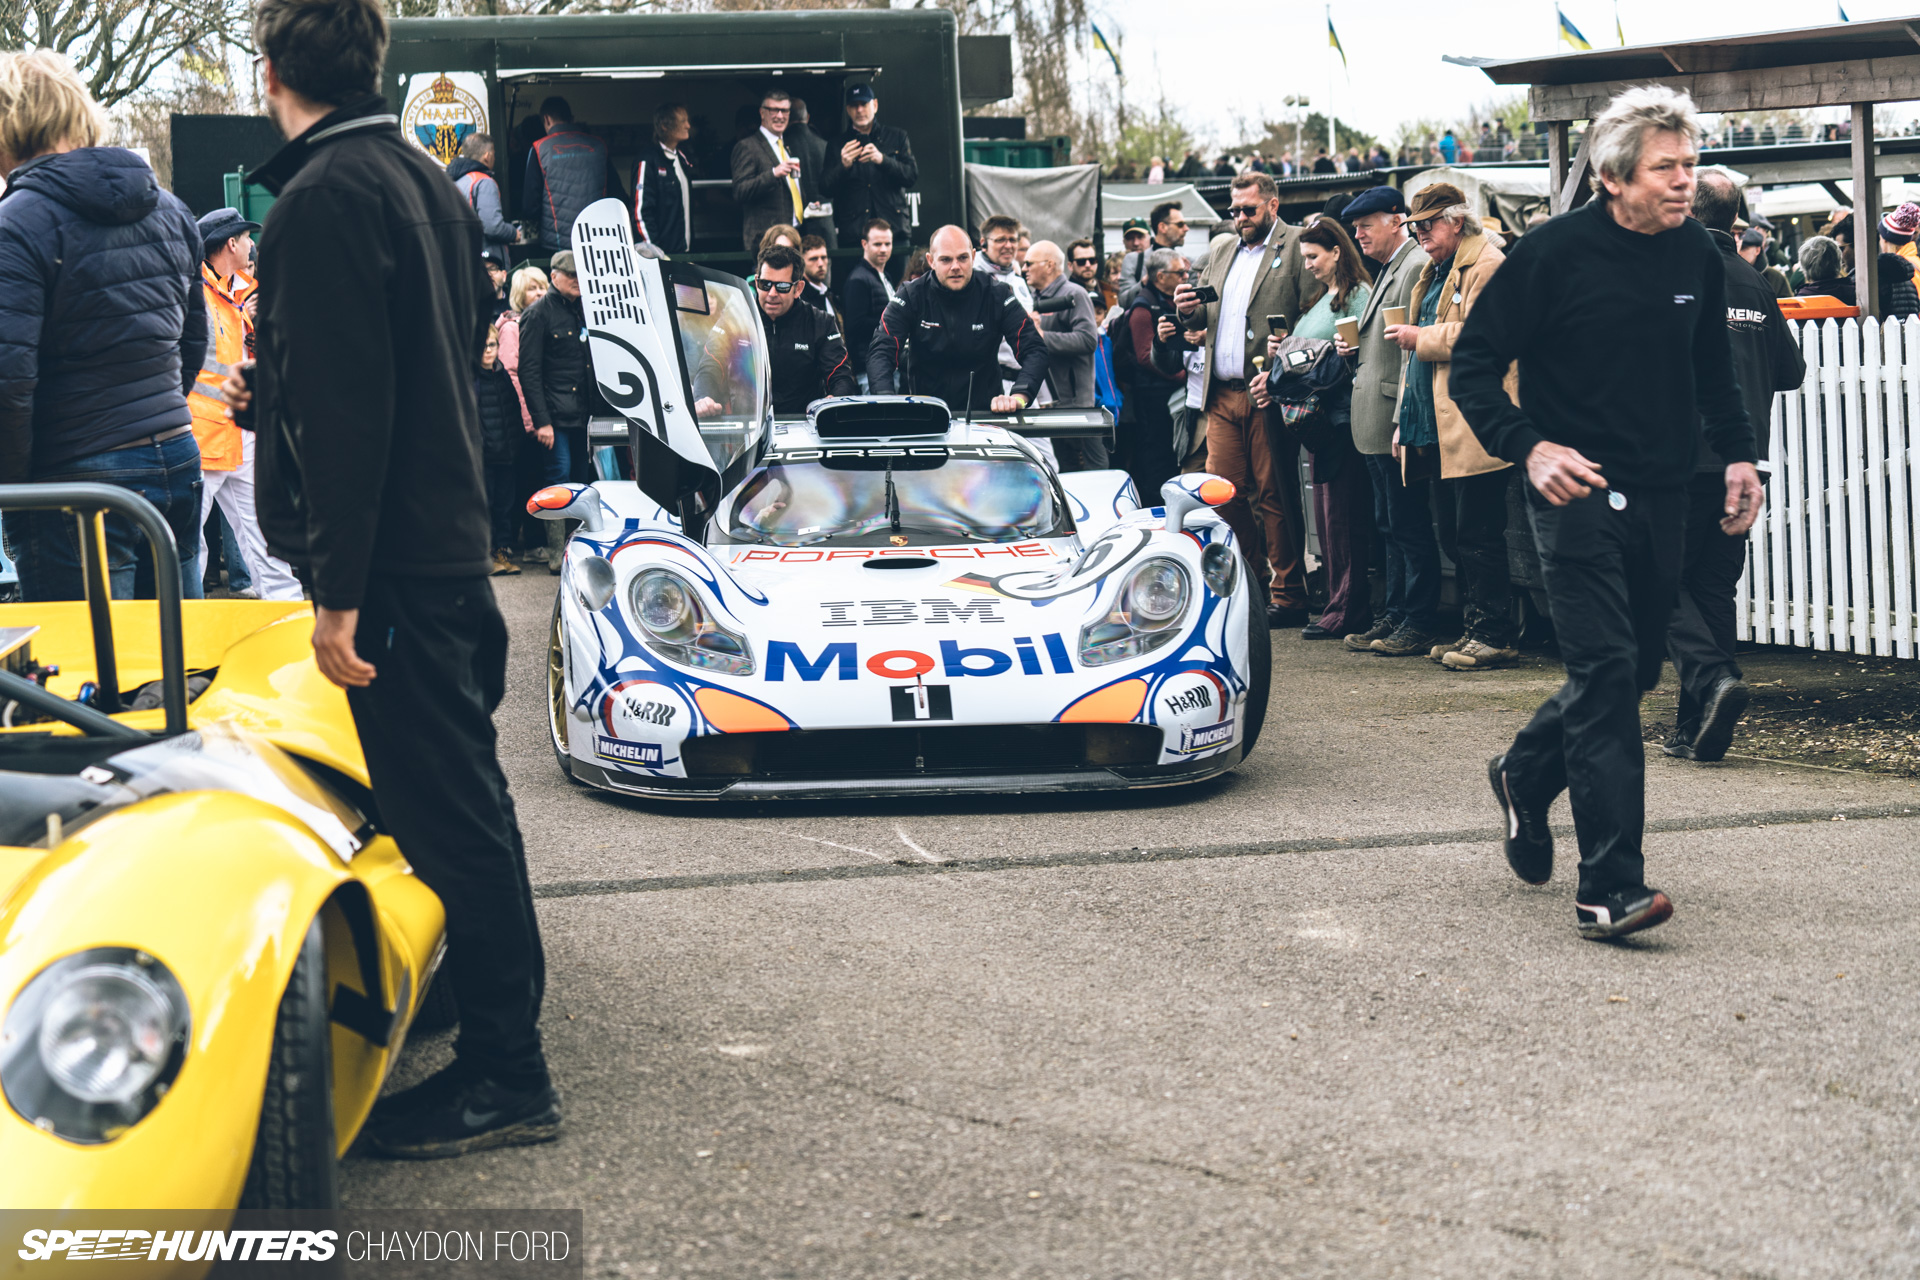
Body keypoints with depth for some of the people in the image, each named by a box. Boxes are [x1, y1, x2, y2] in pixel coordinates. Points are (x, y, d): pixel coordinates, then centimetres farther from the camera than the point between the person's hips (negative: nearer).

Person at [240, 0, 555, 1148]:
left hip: (392, 565, -10)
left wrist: (338, 591, -21)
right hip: (452, 536, 10)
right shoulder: (428, 183, 14)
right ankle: (500, 1031, 30)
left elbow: (345, 409, -21)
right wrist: (279, 400, 26)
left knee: (445, 806, -5)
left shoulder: (325, 198, -16)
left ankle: (507, 1073, 0)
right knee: (462, 800, 18)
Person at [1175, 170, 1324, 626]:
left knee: (1276, 495, -2)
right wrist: (1189, 310, 1)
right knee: (1223, 494, 5)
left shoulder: (1298, 246, -3)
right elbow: (1204, 317, 24)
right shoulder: (1220, 249, 19)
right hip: (1222, 396, 6)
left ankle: (1287, 596, 4)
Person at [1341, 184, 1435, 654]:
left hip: (1397, 420, -11)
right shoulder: (1386, 270, 19)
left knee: (1409, 526, -5)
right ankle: (1393, 618, 19)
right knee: (1390, 527, 14)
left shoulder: (1417, 266, -13)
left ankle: (1418, 626, -1)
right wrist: (1355, 347, 11)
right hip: (1375, 423, 11)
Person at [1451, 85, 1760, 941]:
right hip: (1576, 490, -6)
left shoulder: (1697, 257, 7)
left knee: (1634, 670, 14)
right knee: (1605, 672, -14)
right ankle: (1609, 887, -15)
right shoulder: (1553, 255, -10)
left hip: (1661, 495, 6)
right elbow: (1473, 365, -7)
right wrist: (1529, 447, -20)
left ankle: (1526, 773, 42)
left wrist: (1737, 453, 10)